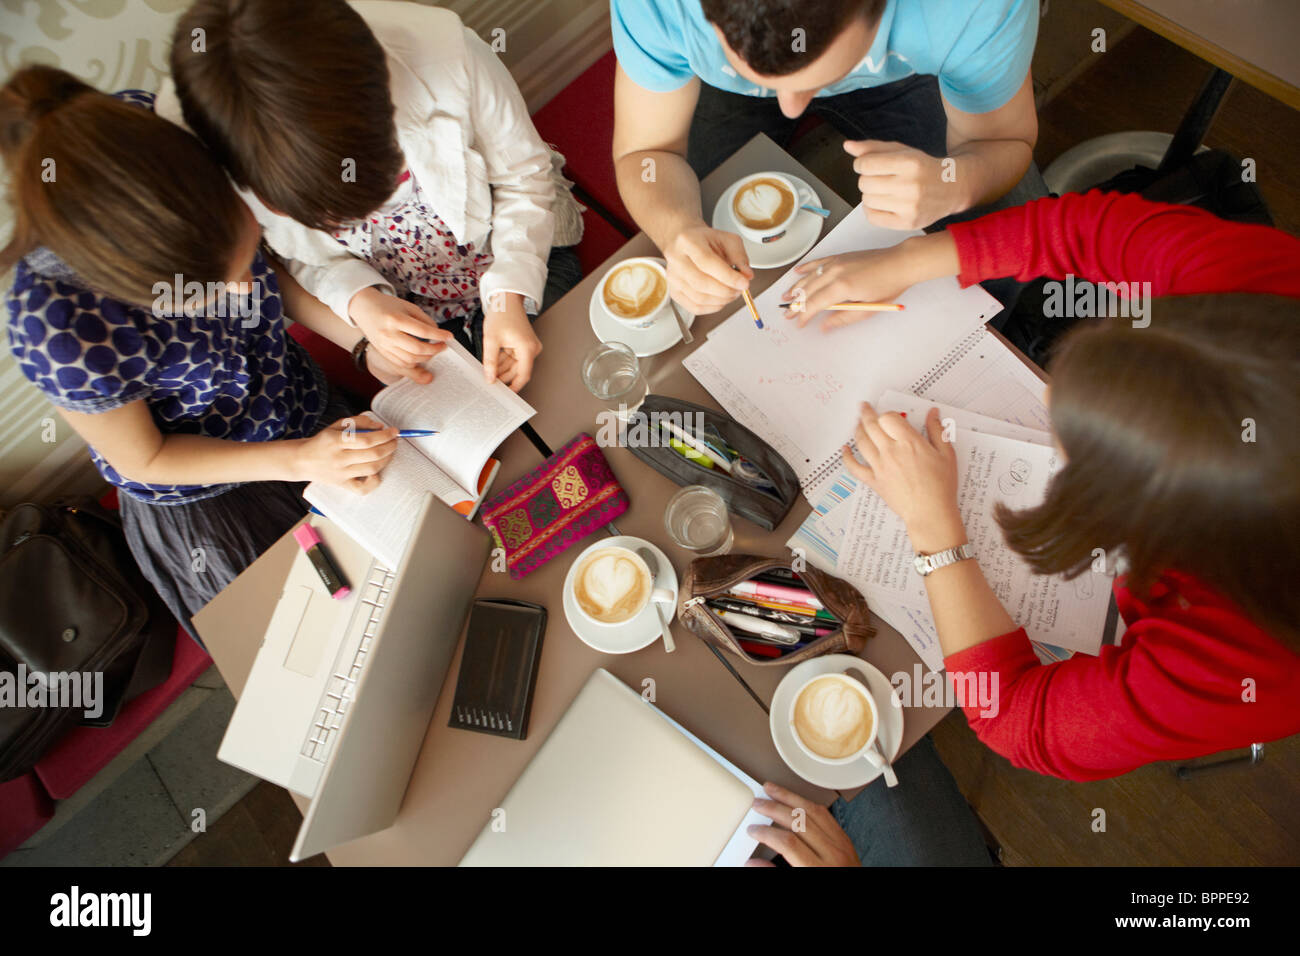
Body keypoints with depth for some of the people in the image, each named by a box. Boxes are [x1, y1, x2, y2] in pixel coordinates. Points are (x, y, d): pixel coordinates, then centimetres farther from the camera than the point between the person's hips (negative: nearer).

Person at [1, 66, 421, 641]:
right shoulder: (60, 333, -38)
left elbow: (268, 268, -8)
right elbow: (142, 460, -20)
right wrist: (301, 460, -29)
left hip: (301, 403, 5)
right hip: (201, 493, -4)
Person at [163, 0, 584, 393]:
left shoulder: (448, 54, -32)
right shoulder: (184, 132, -26)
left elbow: (524, 175, -15)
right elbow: (285, 247, -8)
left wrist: (509, 298, -26)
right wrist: (357, 301, -29)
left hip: (506, 255, 0)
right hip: (389, 299, 1)